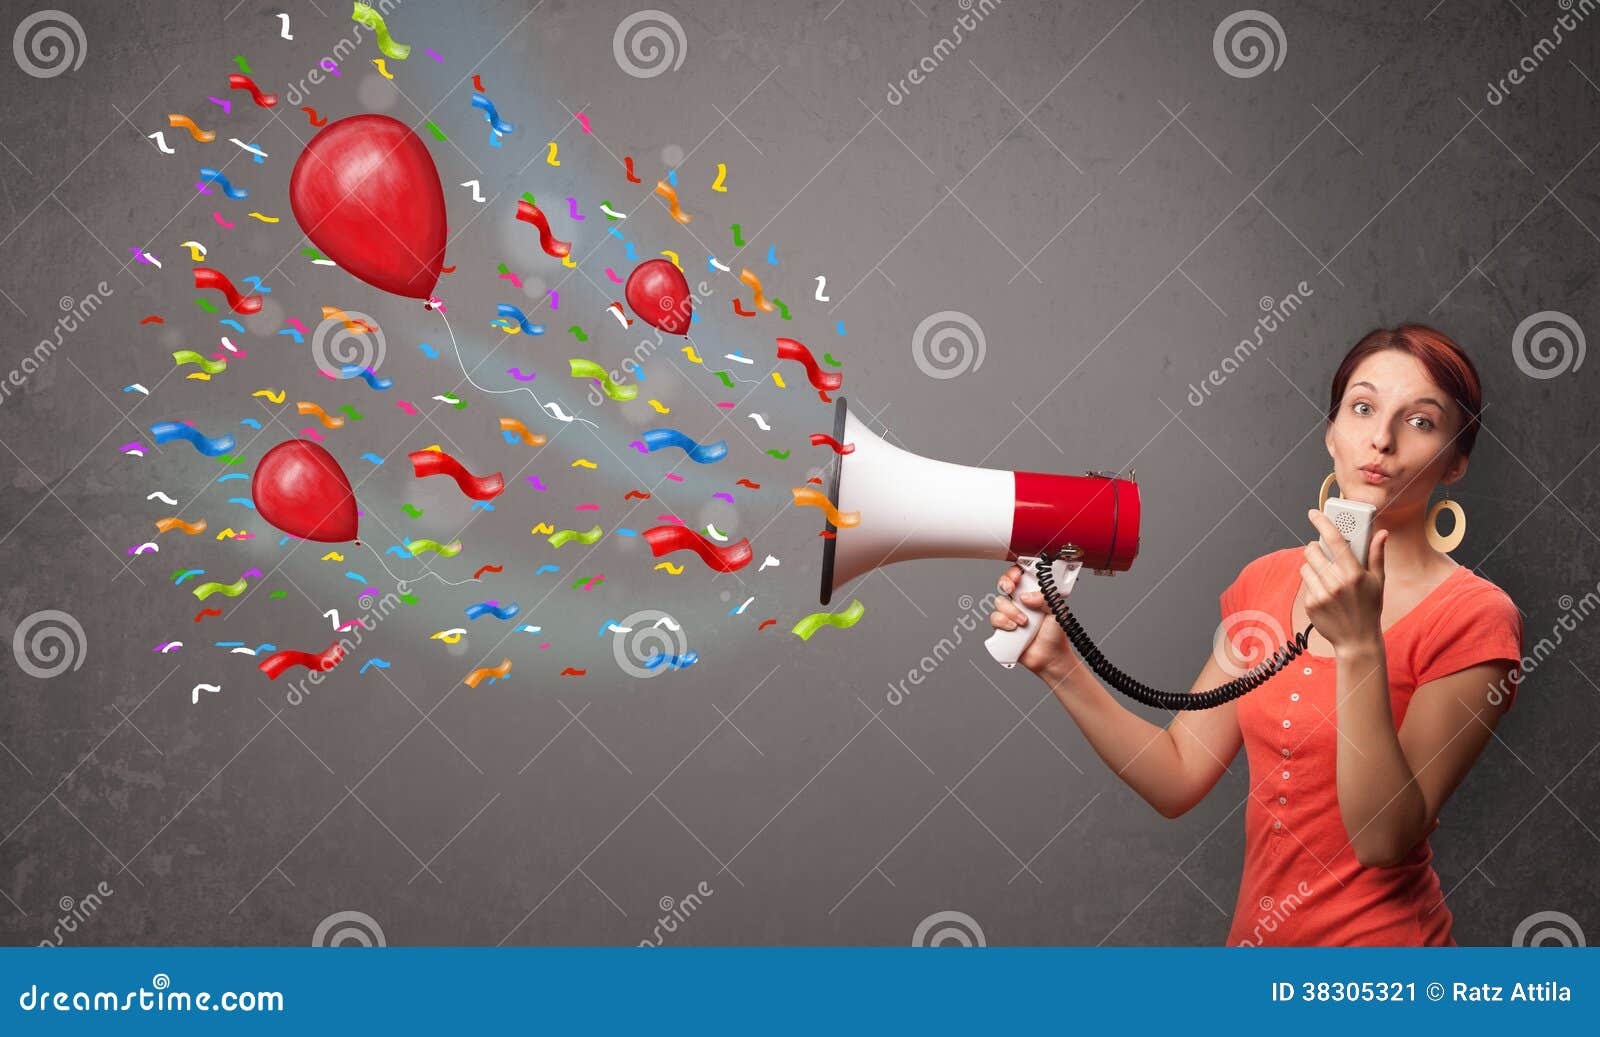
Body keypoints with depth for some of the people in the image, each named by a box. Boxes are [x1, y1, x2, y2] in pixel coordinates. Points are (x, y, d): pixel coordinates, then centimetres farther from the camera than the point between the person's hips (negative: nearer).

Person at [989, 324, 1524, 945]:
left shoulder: (1473, 616, -11)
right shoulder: (1267, 581, 3)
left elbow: (1384, 841, -18)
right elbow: (1177, 778, 2)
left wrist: (1358, 645, -25)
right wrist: (1057, 663, -6)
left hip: (1375, 931, -3)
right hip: (1255, 929, 3)